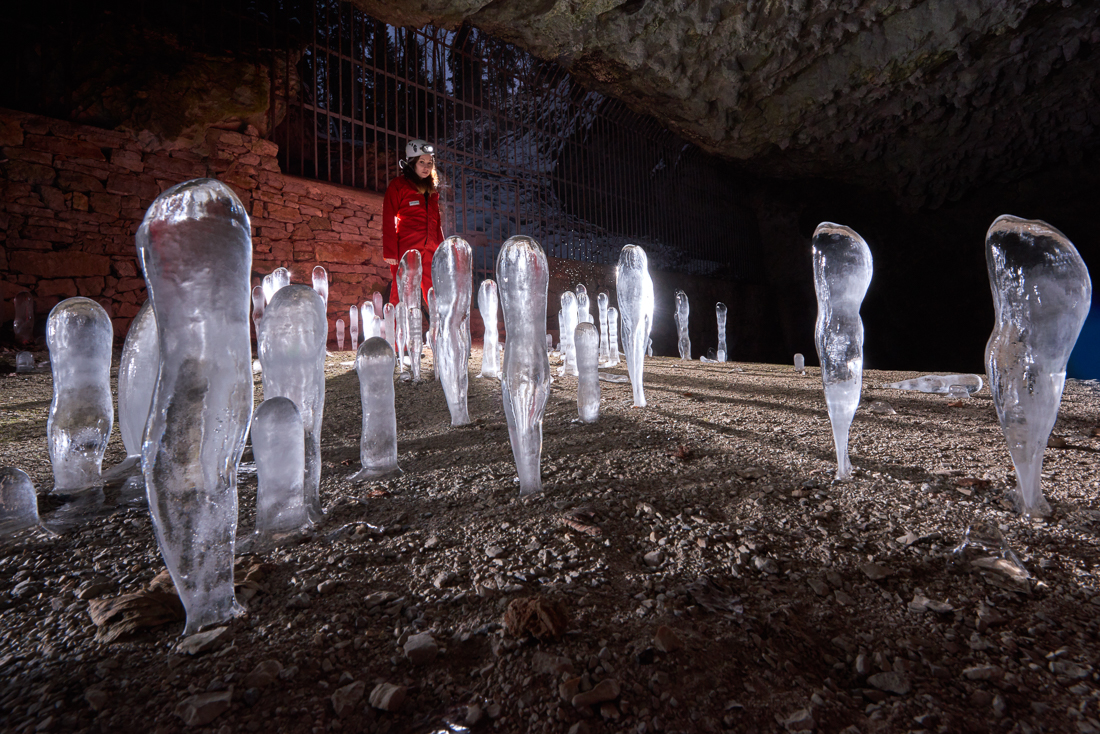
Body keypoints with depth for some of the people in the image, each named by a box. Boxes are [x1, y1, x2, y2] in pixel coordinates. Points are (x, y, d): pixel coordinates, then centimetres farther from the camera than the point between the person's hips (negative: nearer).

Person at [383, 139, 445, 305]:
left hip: (430, 251, 5)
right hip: (405, 250, -5)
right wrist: (390, 253, -11)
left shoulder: (432, 189, 19)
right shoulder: (398, 185, 1)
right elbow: (388, 221, -4)